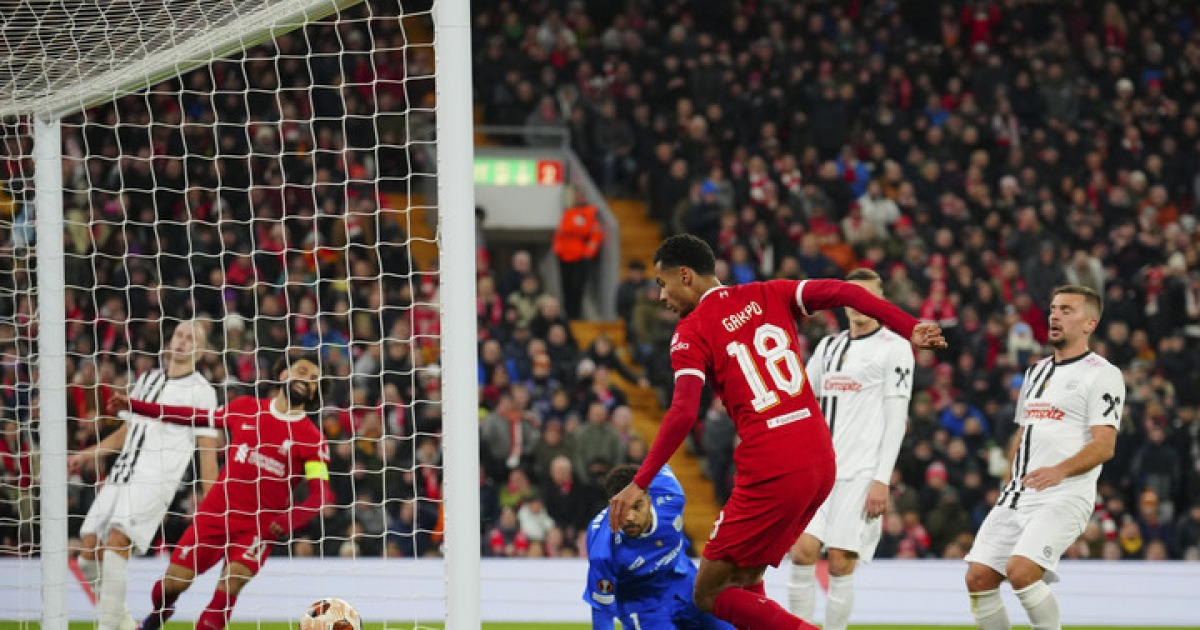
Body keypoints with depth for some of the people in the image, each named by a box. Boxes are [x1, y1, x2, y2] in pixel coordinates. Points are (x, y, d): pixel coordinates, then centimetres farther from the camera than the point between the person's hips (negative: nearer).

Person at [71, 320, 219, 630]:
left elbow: (207, 450, -1)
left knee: (116, 546, -24)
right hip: (121, 474, 6)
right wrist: (88, 455, 23)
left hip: (156, 480, -6)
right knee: (90, 554, -2)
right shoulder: (146, 379, 21)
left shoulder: (201, 391, 3)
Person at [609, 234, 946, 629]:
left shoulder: (692, 331, -3)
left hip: (772, 473, -7)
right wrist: (910, 330, -1)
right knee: (742, 581, 21)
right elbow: (843, 292, 1)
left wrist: (640, 483, -13)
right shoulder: (767, 296, 13)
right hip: (821, 461, 7)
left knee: (710, 593, 3)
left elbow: (683, 414, -15)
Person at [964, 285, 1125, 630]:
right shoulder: (1036, 372, 21)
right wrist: (1009, 488, 18)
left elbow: (1104, 445, -15)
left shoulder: (1102, 374, -4)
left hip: (1065, 495, -8)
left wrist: (1060, 471, -31)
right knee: (978, 576, -4)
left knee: (1021, 570, -26)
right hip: (1018, 495, 8)